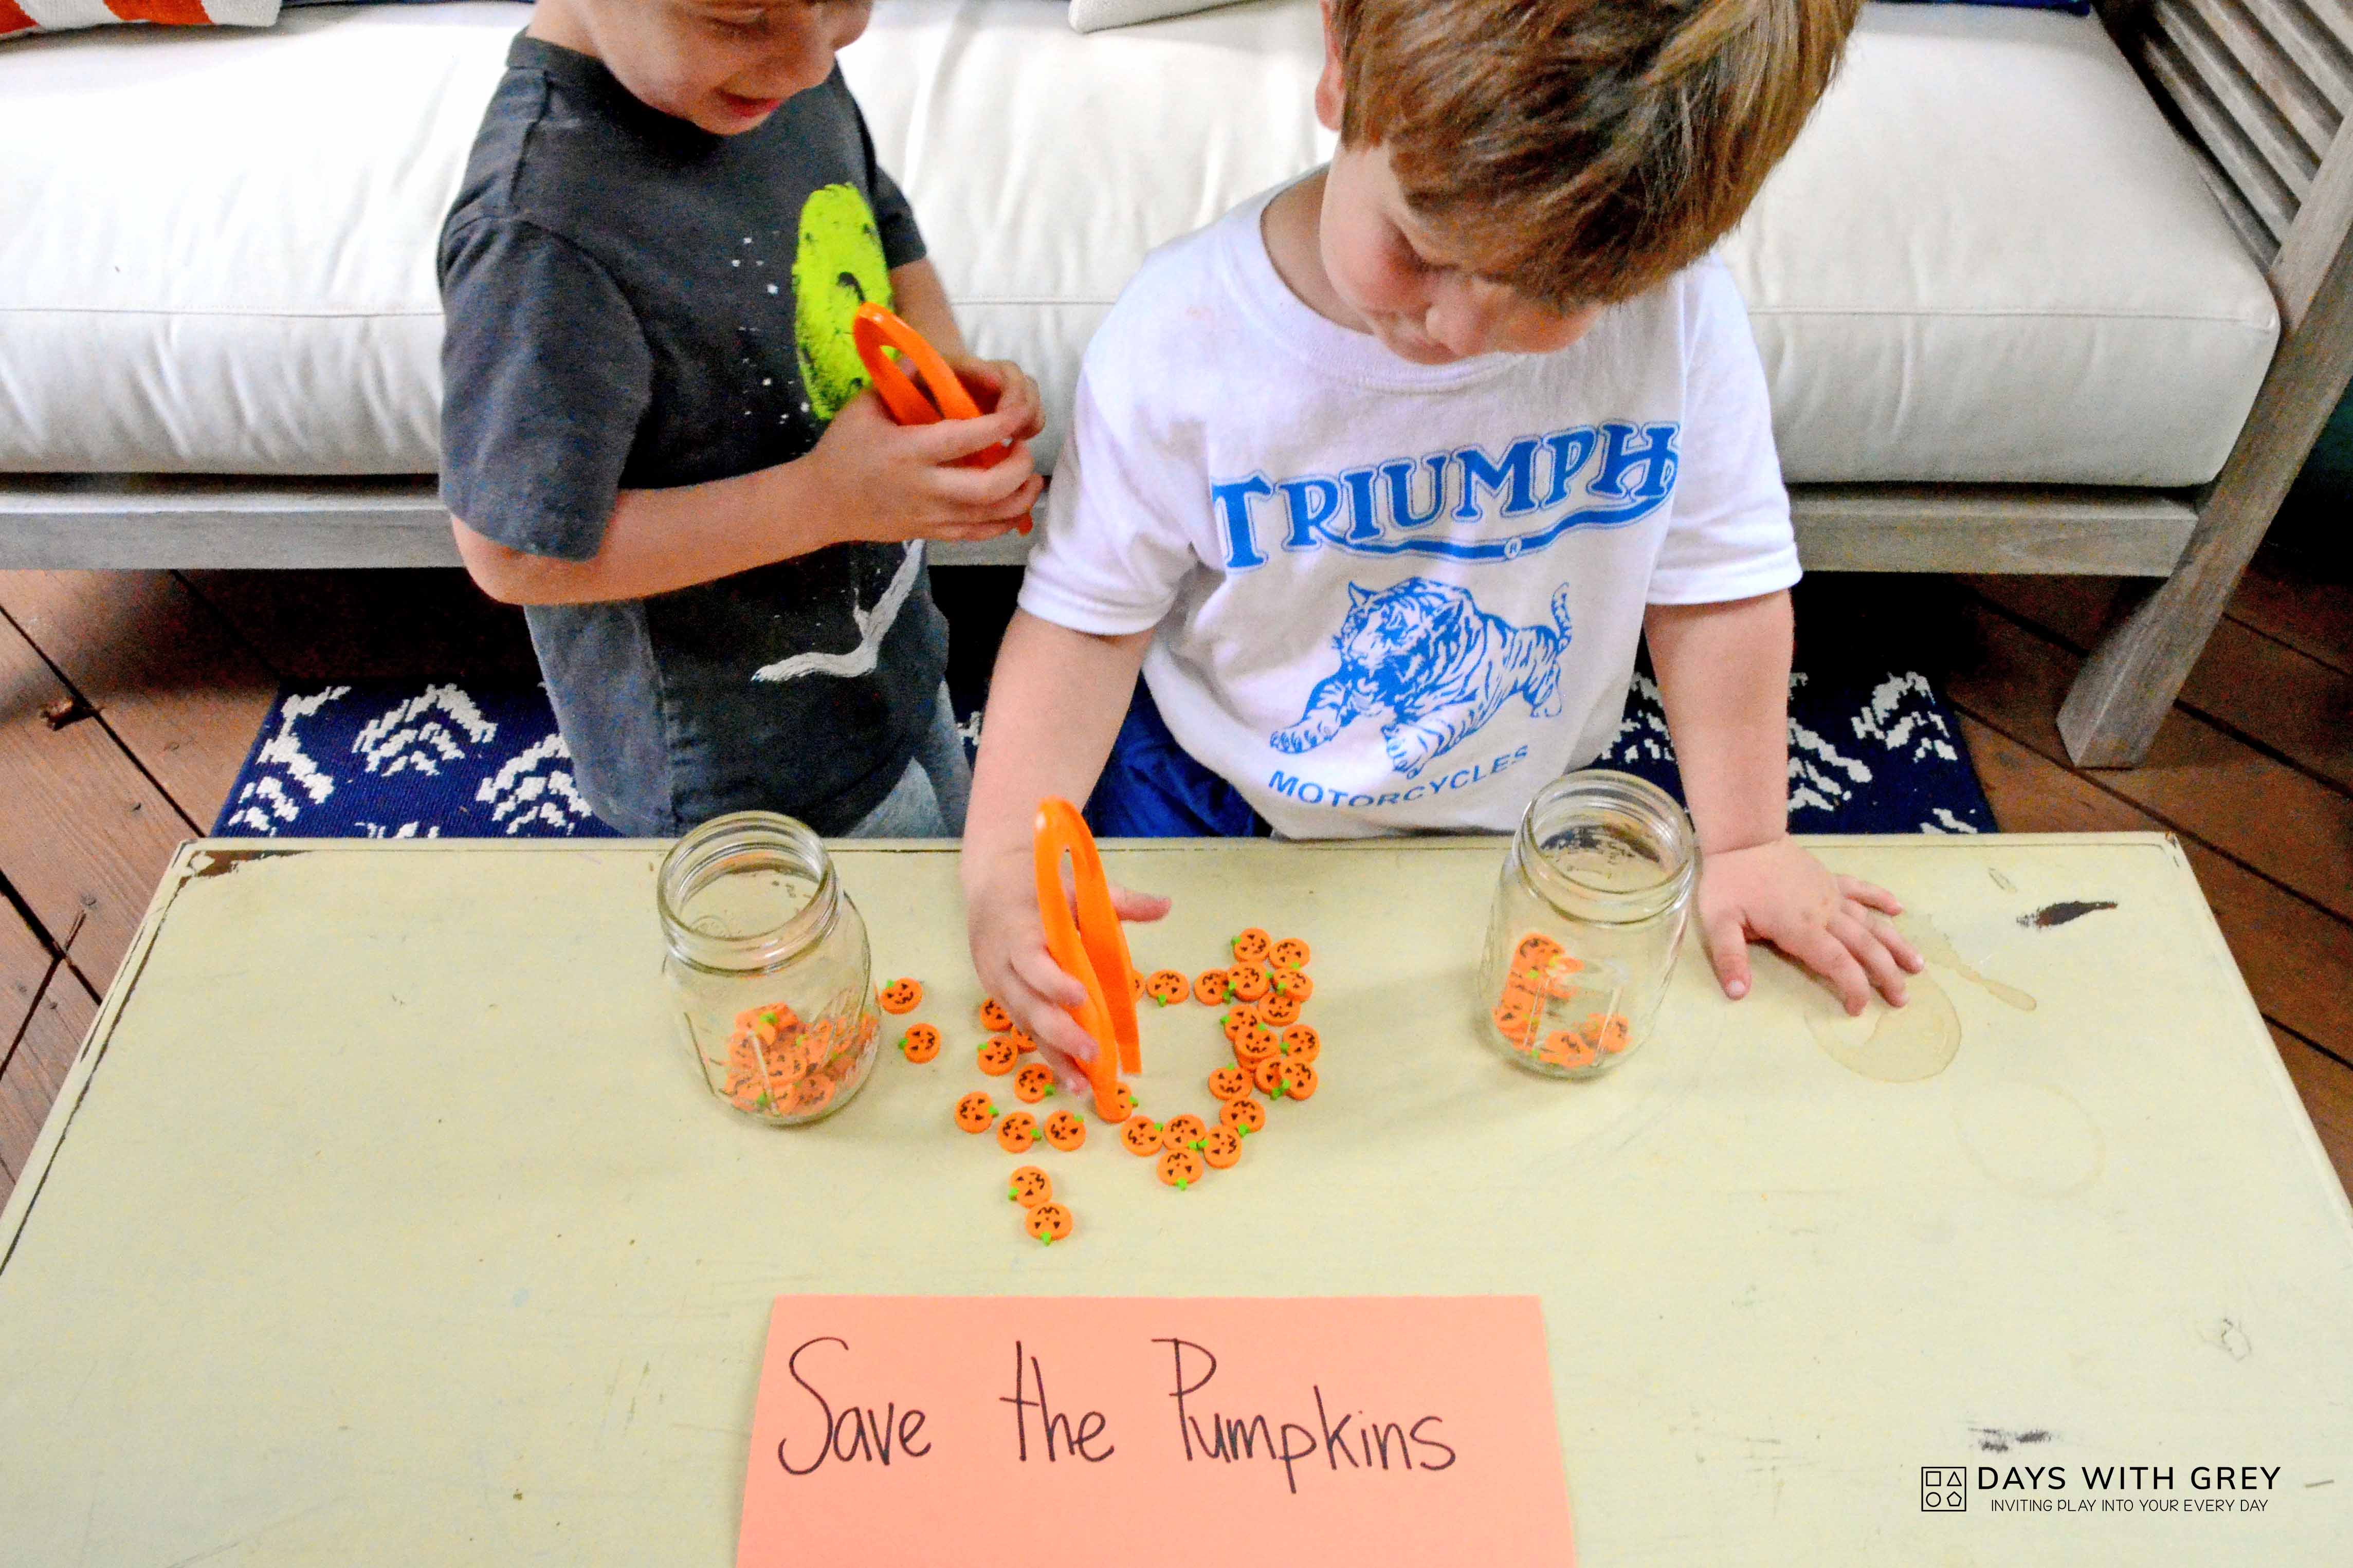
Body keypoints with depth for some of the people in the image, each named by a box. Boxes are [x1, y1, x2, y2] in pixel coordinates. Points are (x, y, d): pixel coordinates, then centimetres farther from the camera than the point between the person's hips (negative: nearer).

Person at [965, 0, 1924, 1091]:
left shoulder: (1677, 312, -25)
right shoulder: (1181, 339, -27)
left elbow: (1716, 584, -11)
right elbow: (1091, 616, -19)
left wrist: (1743, 844, -5)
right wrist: (1003, 862, -30)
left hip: (1518, 818, 2)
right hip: (1214, 816, -1)